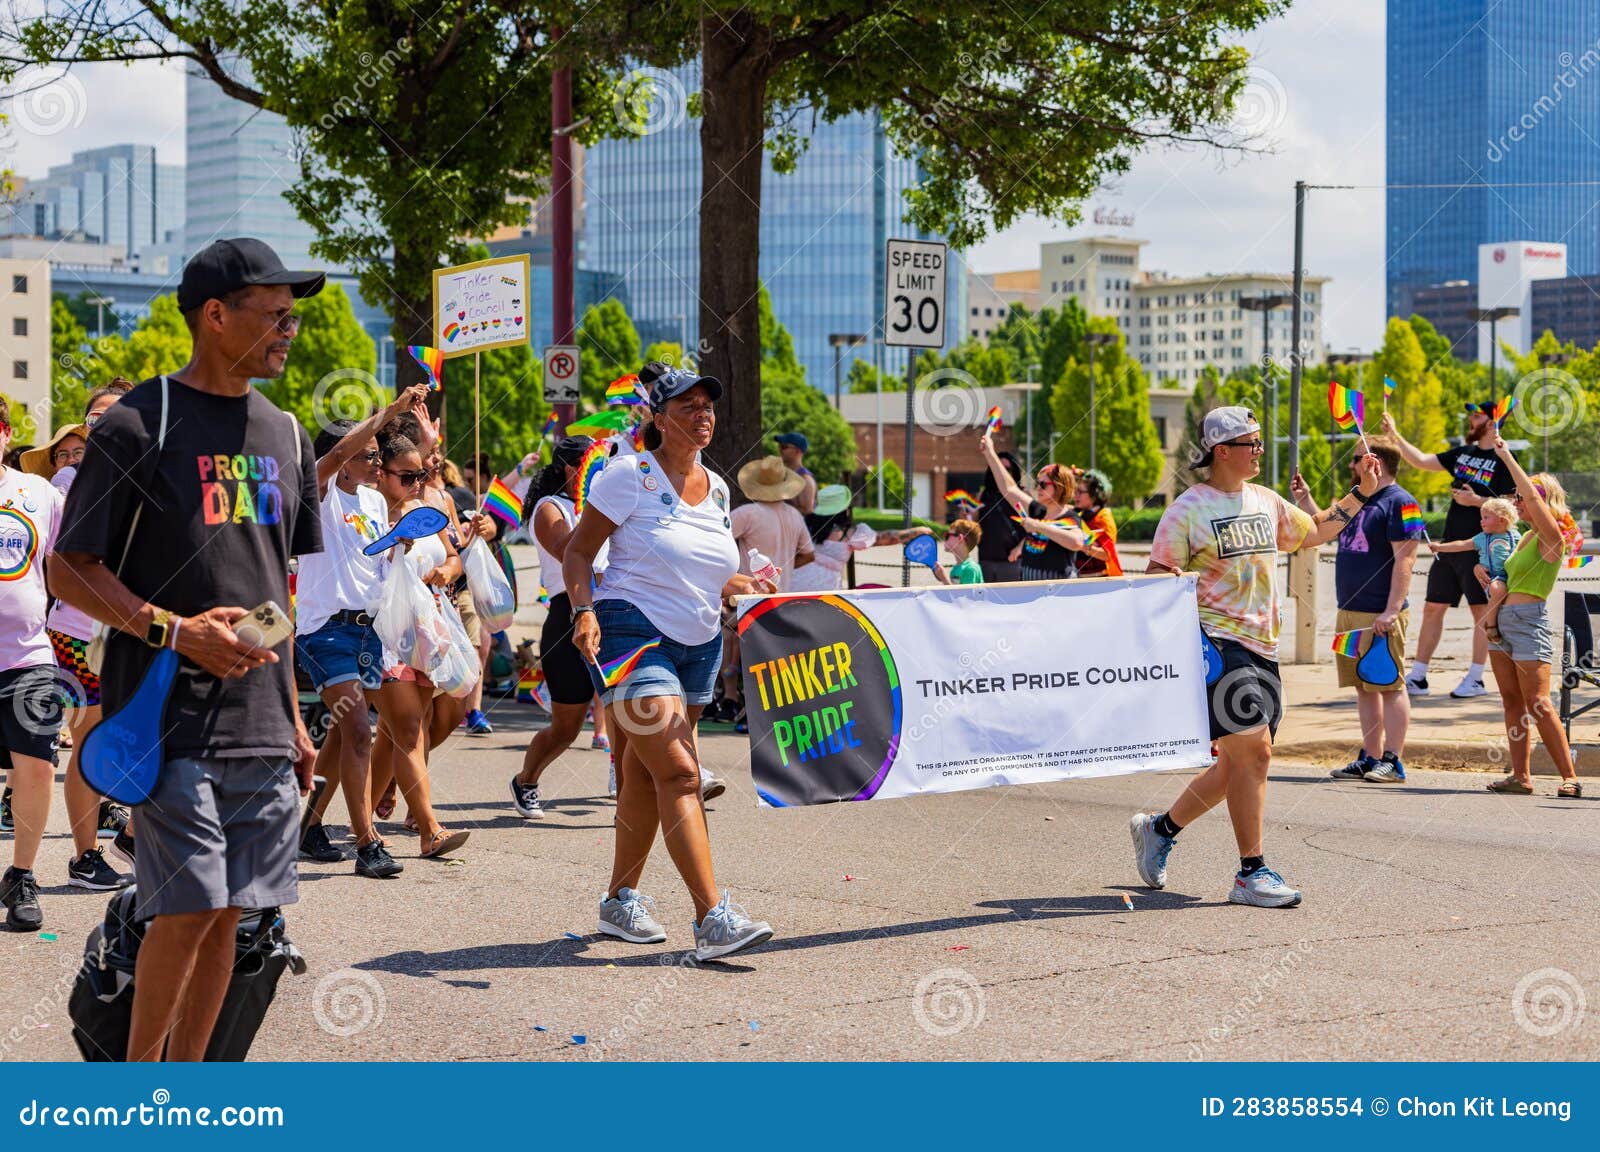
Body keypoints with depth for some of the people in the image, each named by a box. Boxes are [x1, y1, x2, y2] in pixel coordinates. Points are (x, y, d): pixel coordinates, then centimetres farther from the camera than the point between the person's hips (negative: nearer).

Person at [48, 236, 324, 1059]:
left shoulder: (283, 434, 14)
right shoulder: (139, 424, -6)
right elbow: (68, 571, -6)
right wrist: (177, 630, -19)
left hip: (261, 724, 6)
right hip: (171, 717, -6)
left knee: (227, 913, 6)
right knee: (189, 910, -9)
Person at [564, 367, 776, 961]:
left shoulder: (717, 488, 12)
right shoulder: (629, 476, -8)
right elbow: (578, 551, -7)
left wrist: (742, 587, 3)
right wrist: (584, 610, -23)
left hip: (699, 644, 7)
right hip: (633, 636, -7)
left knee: (645, 774, 12)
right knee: (679, 772, -16)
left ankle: (620, 900, 25)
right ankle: (712, 918, -21)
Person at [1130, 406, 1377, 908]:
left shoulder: (1266, 502, 15)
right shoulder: (1188, 509, -6)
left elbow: (1315, 534, 30)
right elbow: (1159, 580, -6)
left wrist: (1361, 495, 23)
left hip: (1262, 647, 8)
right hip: (1217, 642, -8)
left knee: (1238, 763, 9)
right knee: (1253, 751, -14)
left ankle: (1159, 828, 28)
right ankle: (1251, 873, -6)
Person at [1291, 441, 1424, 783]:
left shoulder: (1400, 502, -10)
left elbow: (1405, 559, -17)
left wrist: (1392, 611, -22)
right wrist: (1304, 499, 19)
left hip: (1380, 616, -9)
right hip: (1349, 612, 9)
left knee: (1390, 686, -5)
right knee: (1364, 687, 11)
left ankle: (1393, 762, -4)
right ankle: (1370, 758, 16)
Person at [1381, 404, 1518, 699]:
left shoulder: (1503, 460, -8)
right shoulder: (1463, 453, 13)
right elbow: (1421, 461, 15)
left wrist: (1476, 500, -17)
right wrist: (1395, 437, 8)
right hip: (1450, 546, 7)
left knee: (1481, 613, 1)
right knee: (1432, 608, 8)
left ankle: (1475, 679, 7)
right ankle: (1417, 677, 13)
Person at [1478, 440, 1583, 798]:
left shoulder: (1551, 536, -9)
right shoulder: (1528, 538, 17)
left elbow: (1534, 496, -24)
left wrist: (1507, 457, -19)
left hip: (1529, 621, -9)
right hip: (1503, 620, 9)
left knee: (1538, 704, -11)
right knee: (1512, 700, 6)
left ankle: (1570, 778, -7)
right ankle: (1521, 776, 7)